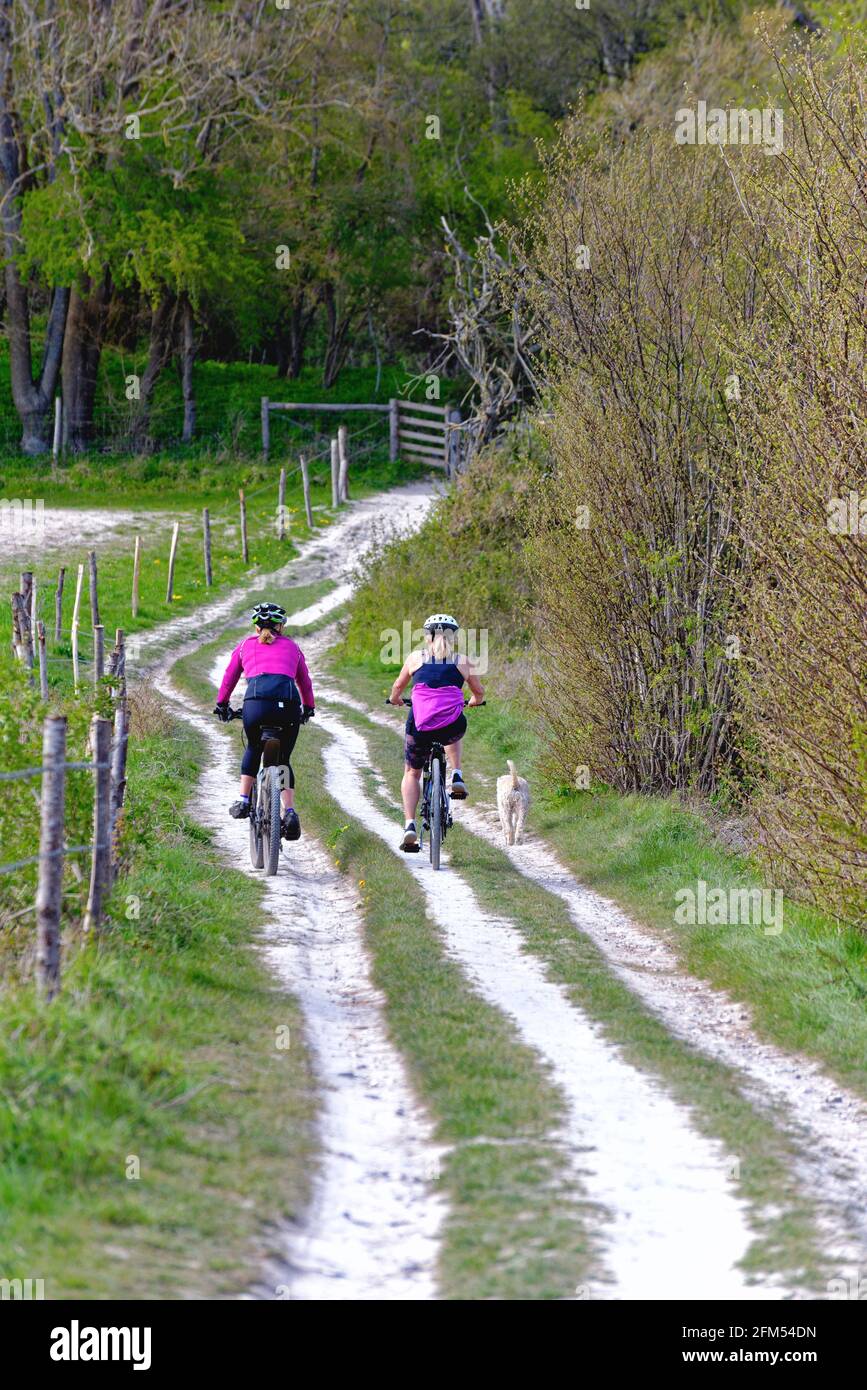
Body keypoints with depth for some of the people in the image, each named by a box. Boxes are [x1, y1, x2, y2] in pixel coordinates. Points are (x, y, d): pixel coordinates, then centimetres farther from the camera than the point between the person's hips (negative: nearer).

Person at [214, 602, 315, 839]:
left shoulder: (245, 646, 24)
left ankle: (243, 801, 23)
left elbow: (229, 679, 33)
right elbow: (305, 682, 37)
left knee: (253, 748, 30)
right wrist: (308, 708, 52)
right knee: (283, 760, 18)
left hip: (256, 702, -1)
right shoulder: (291, 646, 26)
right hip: (288, 704, 1)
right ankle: (290, 811, 1)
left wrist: (222, 705, 49)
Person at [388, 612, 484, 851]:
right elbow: (479, 693, 22)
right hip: (453, 728, 1)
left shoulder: (415, 658, 9)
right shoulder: (462, 661, 10)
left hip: (420, 726, -1)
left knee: (411, 773, 22)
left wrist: (395, 699, 47)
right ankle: (457, 777, 20)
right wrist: (473, 701, 45)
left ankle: (410, 825, 5)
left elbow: (398, 687, 24)